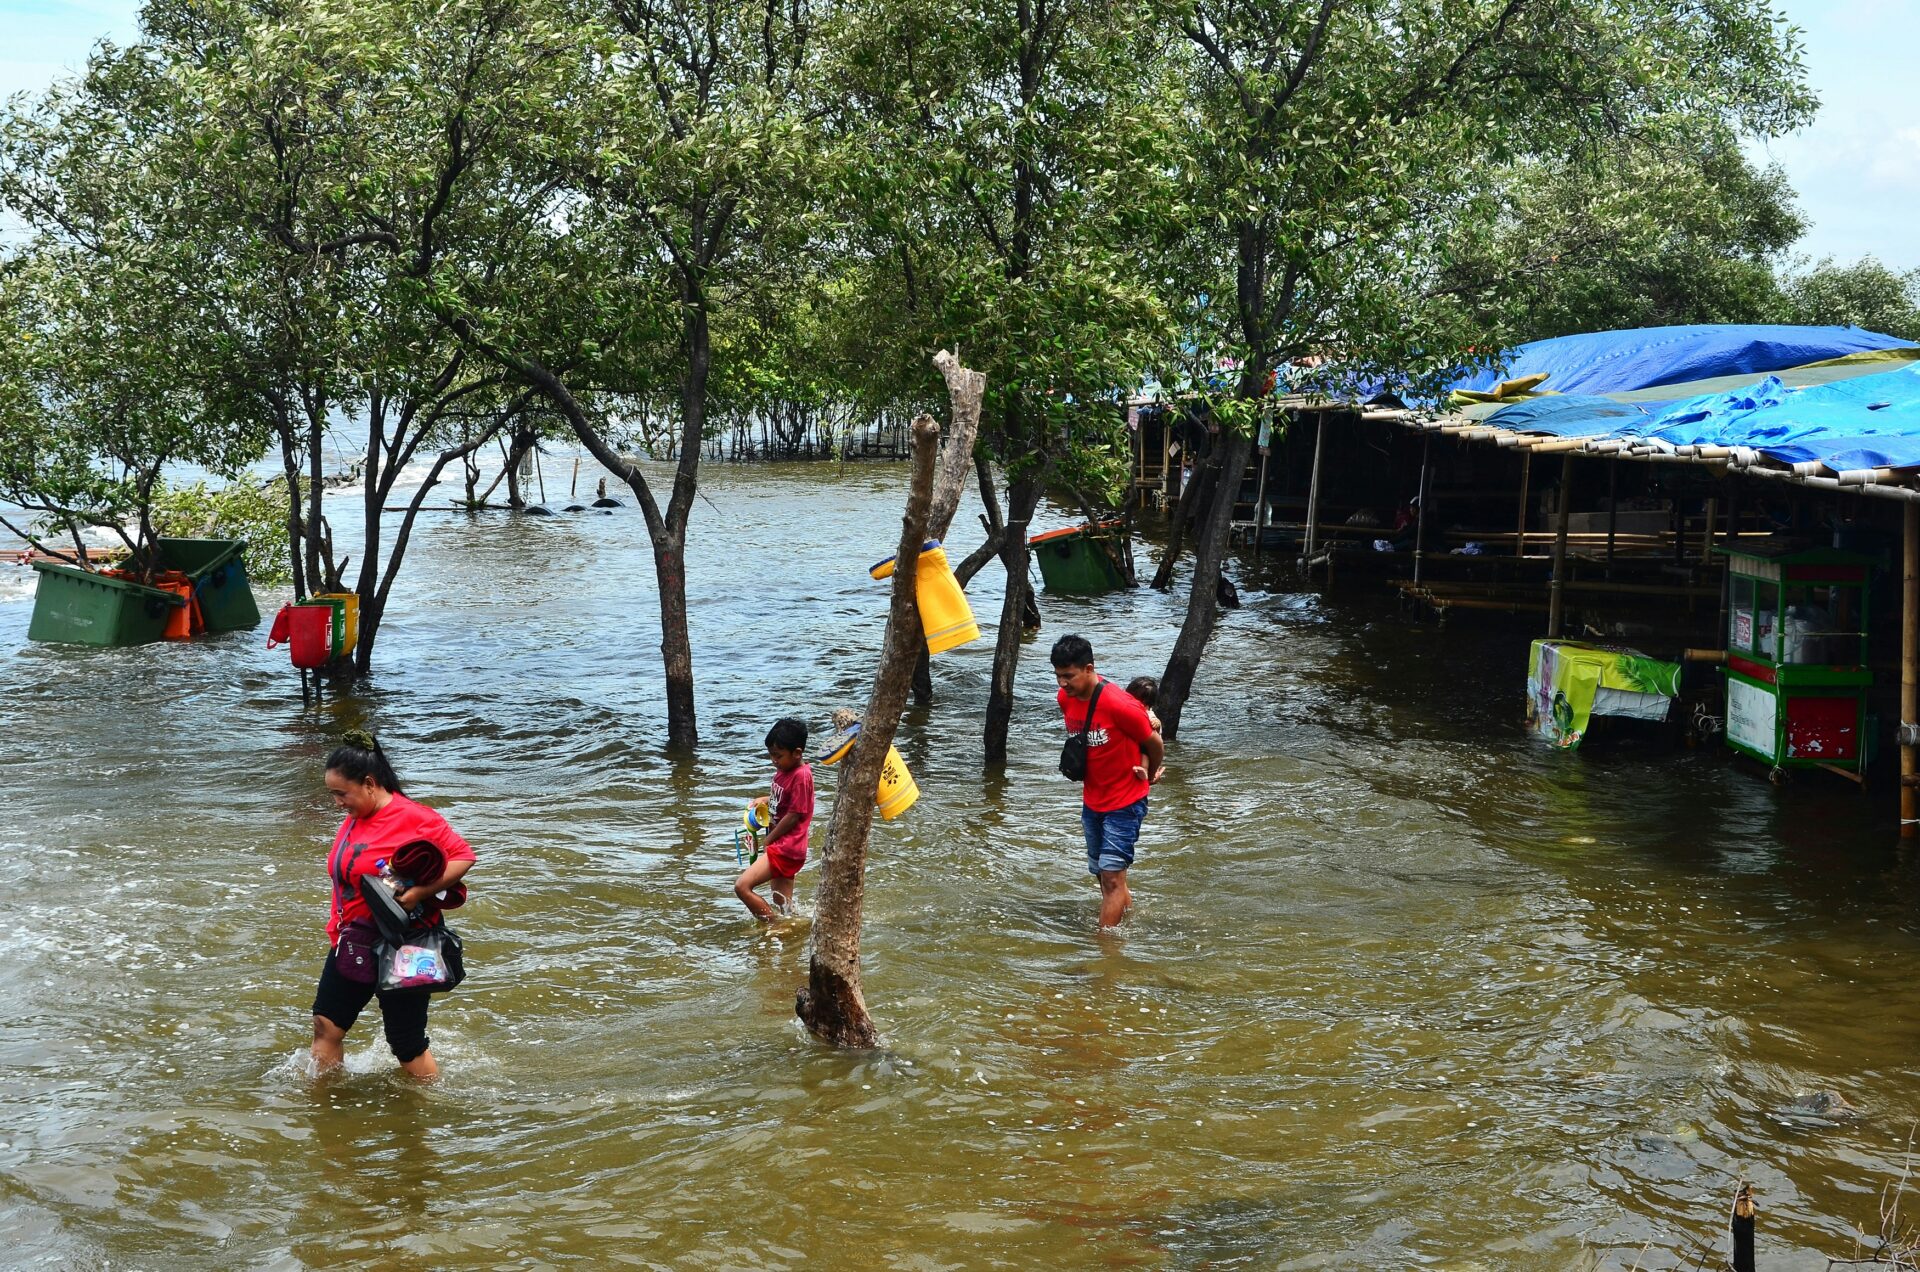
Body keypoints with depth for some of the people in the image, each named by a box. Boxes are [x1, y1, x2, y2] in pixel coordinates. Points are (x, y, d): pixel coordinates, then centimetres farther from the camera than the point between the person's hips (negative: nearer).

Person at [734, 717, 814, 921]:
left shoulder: (801, 776, -18)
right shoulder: (784, 770, 10)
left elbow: (793, 816, -18)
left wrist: (768, 841, -9)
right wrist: (765, 800, 8)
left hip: (786, 848, -10)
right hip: (781, 846, 10)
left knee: (742, 886, -19)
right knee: (782, 907, 16)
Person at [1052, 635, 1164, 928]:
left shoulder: (1118, 705, -26)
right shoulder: (1065, 699, -5)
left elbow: (1154, 743, -10)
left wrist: (1150, 774, 8)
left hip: (1125, 802, -7)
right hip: (1092, 801, 7)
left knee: (1112, 876, -10)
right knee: (1104, 875, 15)